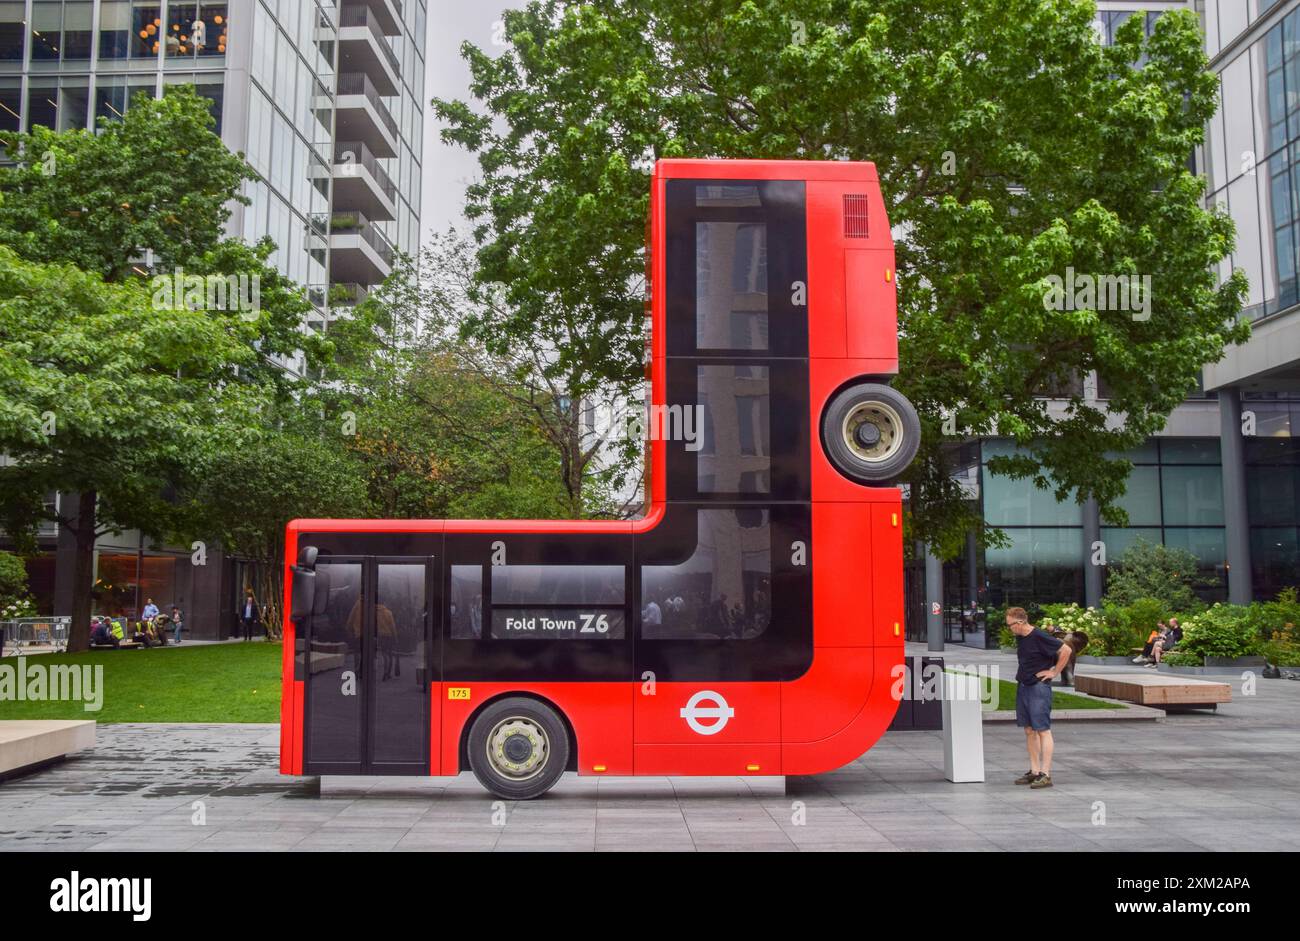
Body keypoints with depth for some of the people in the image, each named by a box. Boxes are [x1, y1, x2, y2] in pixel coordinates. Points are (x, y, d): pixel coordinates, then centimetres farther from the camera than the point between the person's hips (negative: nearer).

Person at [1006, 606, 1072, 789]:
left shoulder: (1039, 637, -16)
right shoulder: (1020, 637, 10)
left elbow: (1066, 650, -15)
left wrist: (1055, 672, -10)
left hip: (1039, 687, -9)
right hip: (1023, 687, 9)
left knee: (1043, 730, -7)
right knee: (1029, 730, 11)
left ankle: (1045, 774, -6)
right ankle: (1034, 771, 18)